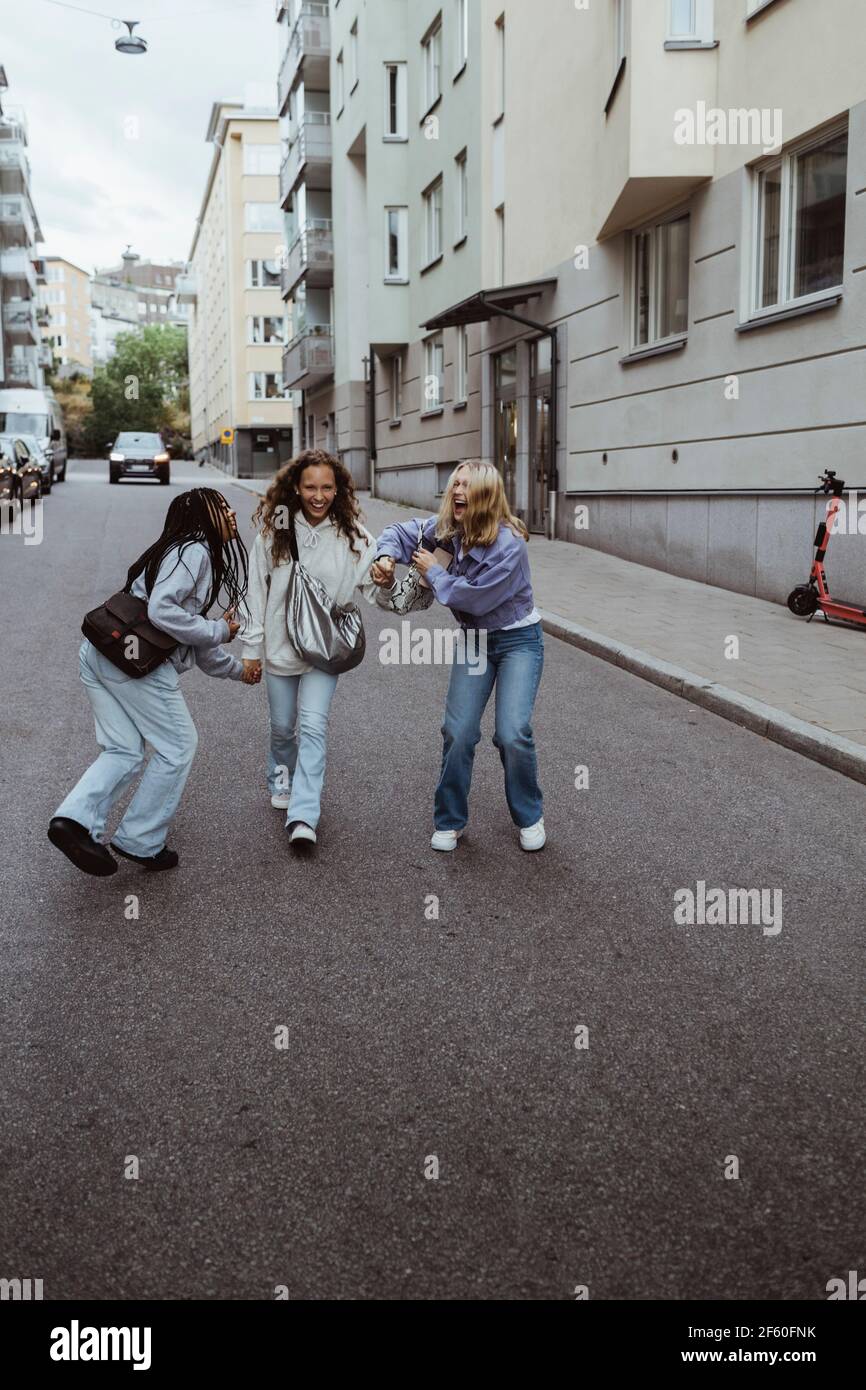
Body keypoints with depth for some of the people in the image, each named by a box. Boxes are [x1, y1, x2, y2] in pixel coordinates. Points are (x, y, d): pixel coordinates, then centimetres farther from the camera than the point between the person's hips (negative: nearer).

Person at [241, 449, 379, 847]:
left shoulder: (353, 536, -8)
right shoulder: (275, 529, -6)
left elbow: (375, 590, -7)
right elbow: (256, 589, -1)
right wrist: (251, 648, 0)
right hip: (279, 646, 2)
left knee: (313, 726, -13)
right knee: (282, 727, 15)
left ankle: (303, 817, -14)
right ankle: (281, 782, 43)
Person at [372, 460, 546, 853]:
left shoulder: (509, 544, -25)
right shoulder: (449, 528, -5)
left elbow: (475, 599, -26)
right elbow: (401, 532, 8)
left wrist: (433, 572, -14)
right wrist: (386, 556, -14)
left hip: (517, 640, -5)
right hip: (474, 639, 5)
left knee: (513, 734, -15)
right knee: (458, 732, -5)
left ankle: (529, 818, 9)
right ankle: (449, 821, 13)